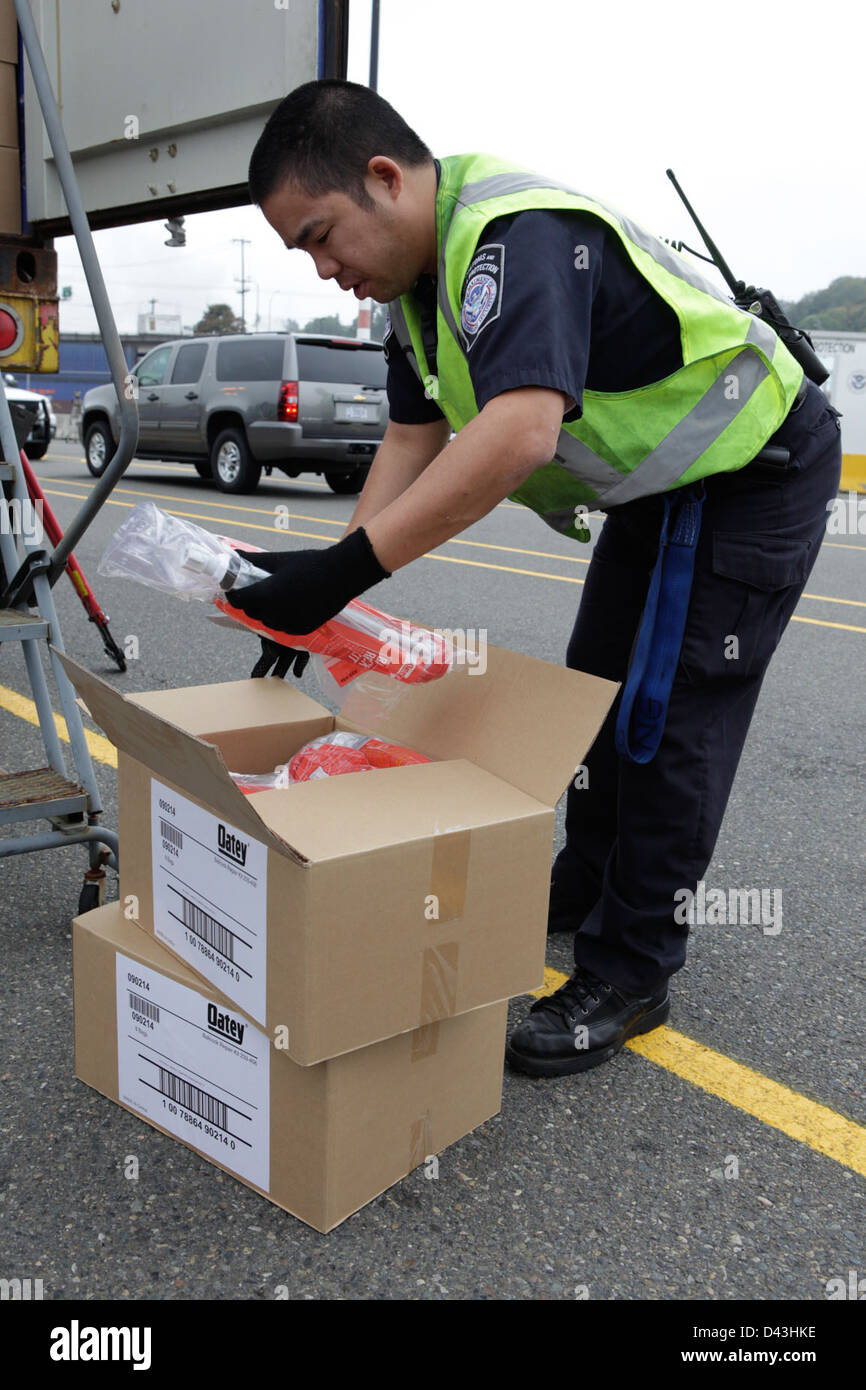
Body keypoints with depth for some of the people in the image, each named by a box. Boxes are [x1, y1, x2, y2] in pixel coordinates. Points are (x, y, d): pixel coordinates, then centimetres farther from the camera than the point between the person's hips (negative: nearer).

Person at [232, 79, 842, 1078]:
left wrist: (345, 568, -45)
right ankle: (586, 890, 32)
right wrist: (323, 587, -7)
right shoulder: (424, 274, 2)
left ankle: (630, 973, 4)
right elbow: (414, 440, 3)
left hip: (752, 471, -10)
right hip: (661, 486, 10)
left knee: (663, 716, -9)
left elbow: (519, 433, -45)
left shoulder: (517, 234, -30)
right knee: (599, 691, 15)